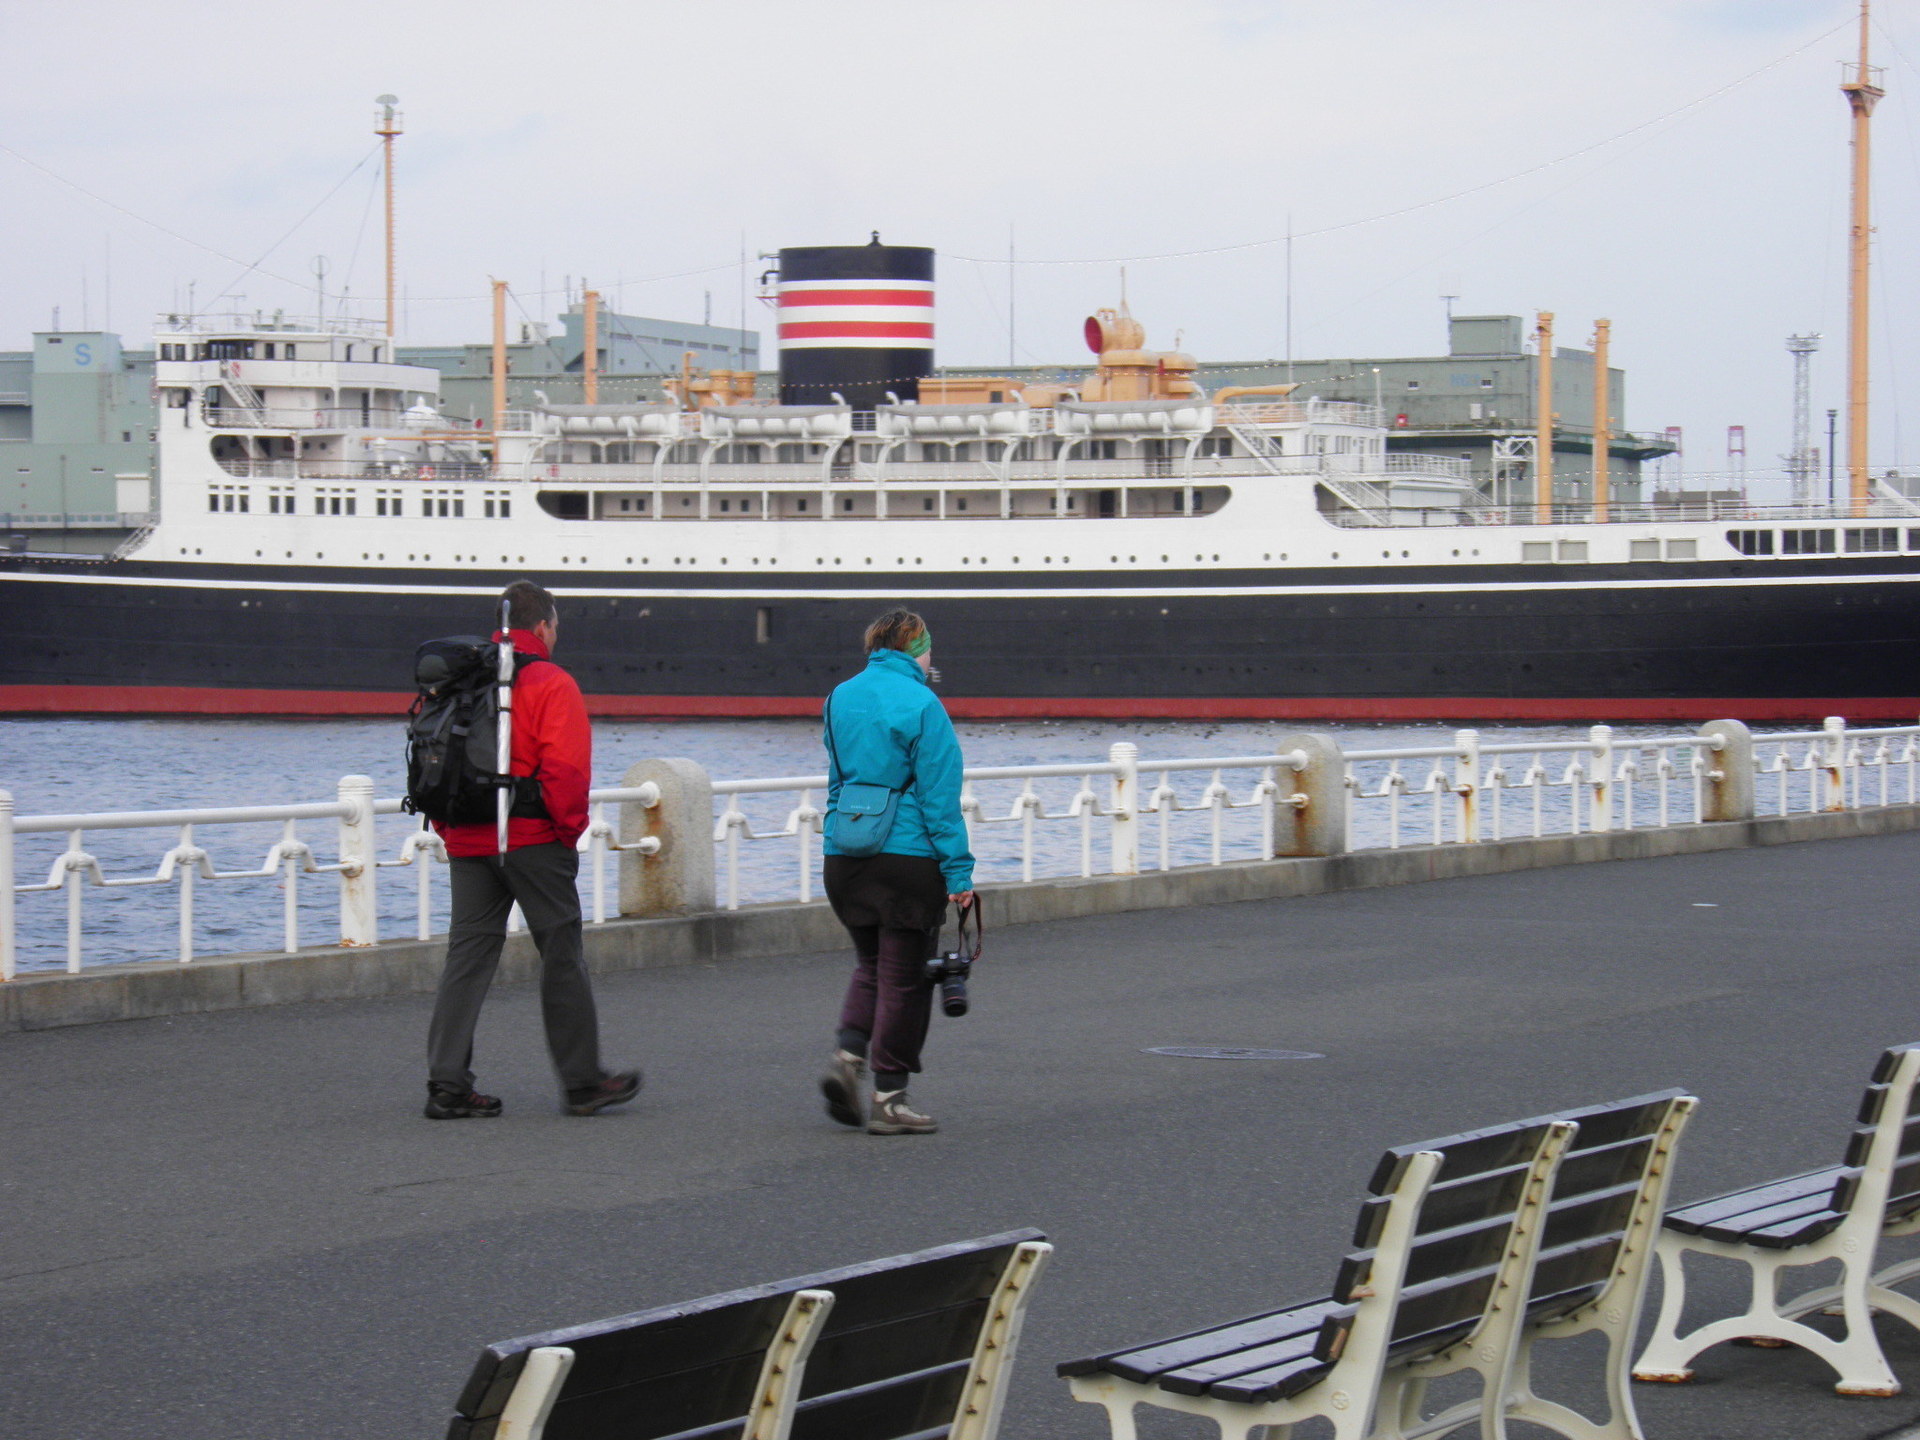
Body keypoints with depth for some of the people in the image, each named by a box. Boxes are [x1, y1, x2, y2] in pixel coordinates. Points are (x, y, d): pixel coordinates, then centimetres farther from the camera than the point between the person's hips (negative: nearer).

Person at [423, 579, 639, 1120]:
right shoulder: (550, 684, -9)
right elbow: (565, 769, -16)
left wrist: (449, 830, 16)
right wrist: (569, 829, -4)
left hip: (468, 844, 6)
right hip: (533, 841, -6)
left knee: (467, 956, 7)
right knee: (562, 958, 4)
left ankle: (447, 1083, 1)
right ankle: (583, 1081, 10)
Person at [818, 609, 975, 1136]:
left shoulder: (840, 698, 9)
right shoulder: (922, 706, -10)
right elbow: (940, 797, -11)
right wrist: (958, 872, -9)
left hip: (843, 854, 6)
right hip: (908, 856, -6)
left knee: (871, 965, 20)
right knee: (904, 976, 3)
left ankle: (848, 1053, -2)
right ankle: (888, 1098, 5)